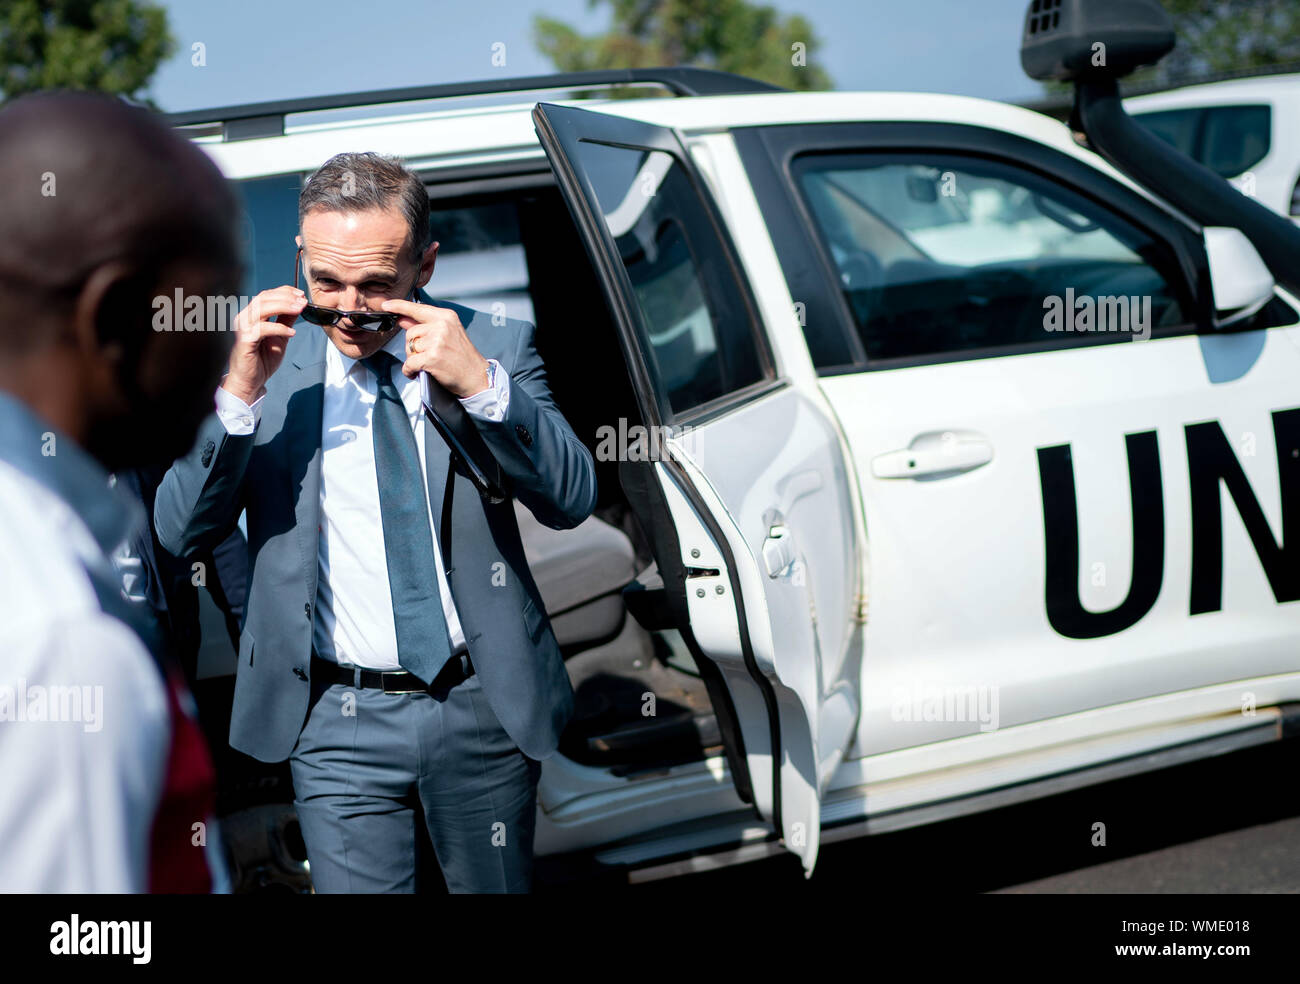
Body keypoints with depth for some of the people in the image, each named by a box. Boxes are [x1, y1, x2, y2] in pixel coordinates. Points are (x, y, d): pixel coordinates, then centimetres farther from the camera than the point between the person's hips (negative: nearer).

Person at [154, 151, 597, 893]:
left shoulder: (493, 347, -1)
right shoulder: (269, 359, -1)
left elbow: (573, 499, -9)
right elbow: (179, 532, -5)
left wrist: (481, 383, -23)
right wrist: (240, 392, -19)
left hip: (486, 712, 1)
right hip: (340, 725, -1)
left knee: (497, 888, 17)